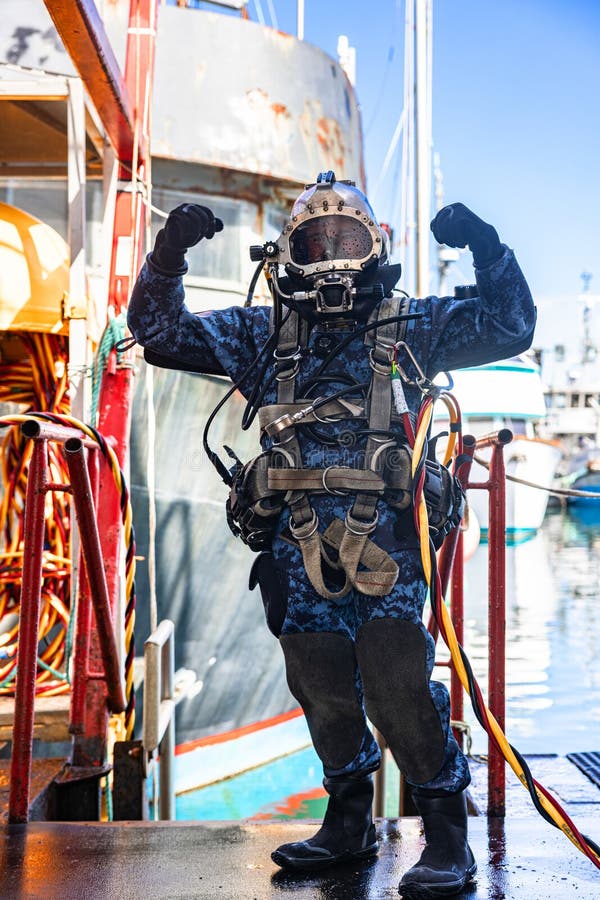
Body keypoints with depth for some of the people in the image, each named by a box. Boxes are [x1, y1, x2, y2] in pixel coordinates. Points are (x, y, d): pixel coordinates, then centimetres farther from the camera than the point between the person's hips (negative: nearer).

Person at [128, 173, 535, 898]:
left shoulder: (410, 327, 12)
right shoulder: (264, 333, 16)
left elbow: (509, 326, 6)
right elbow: (159, 330, 13)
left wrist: (486, 248, -7)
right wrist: (167, 256, -3)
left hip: (383, 531, -3)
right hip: (298, 535, 3)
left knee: (397, 680, -14)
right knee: (320, 683, 6)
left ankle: (446, 831, 3)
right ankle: (349, 823, 24)